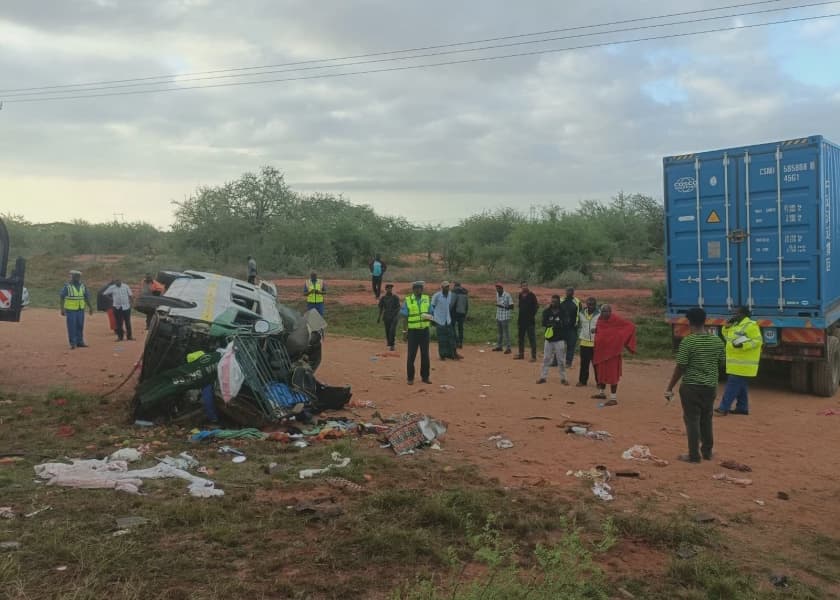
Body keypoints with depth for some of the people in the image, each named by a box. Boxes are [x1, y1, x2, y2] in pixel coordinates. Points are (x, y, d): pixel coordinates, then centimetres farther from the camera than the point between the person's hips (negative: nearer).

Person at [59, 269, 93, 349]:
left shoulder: (82, 286, 7)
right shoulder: (67, 286, -7)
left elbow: (86, 297, 13)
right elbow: (62, 297, -7)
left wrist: (90, 307, 12)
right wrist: (62, 309, -12)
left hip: (81, 309, 5)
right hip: (70, 310, -5)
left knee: (80, 326, 9)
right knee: (72, 327, -2)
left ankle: (80, 342, 18)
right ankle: (73, 343, 4)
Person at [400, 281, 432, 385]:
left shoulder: (427, 299, 6)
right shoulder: (408, 300, -3)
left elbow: (430, 313, 11)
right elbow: (405, 317, 0)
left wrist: (429, 317, -13)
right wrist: (405, 331, -2)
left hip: (424, 330, 3)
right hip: (413, 331, -3)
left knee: (425, 354, 8)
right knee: (411, 355, 0)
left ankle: (425, 376, 19)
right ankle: (410, 378, 9)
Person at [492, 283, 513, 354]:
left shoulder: (507, 295, -16)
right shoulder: (497, 294, 7)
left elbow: (511, 306, -17)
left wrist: (503, 306, -25)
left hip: (505, 317, -7)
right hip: (498, 316, 7)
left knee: (506, 333, -5)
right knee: (500, 332, 16)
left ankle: (508, 348, -1)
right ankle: (499, 346, 25)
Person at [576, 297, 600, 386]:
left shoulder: (599, 314, -7)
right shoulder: (582, 313, 7)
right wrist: (579, 336, 13)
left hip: (596, 342, -3)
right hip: (584, 342, 3)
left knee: (596, 363, 4)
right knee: (584, 363, 8)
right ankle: (583, 380, 18)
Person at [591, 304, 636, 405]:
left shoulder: (616, 320, -15)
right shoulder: (600, 319, 3)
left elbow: (631, 326, -14)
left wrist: (622, 339, -17)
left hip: (612, 350, -7)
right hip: (601, 350, 7)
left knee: (612, 374, -5)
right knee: (601, 372, 17)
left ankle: (613, 398, -1)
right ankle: (602, 392, 34)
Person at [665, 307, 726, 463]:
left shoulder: (688, 341, -15)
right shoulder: (717, 341, 1)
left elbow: (680, 367, -14)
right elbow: (721, 364, 9)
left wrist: (670, 387, -6)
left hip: (691, 386, -5)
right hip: (711, 386, 5)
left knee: (692, 420, 3)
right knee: (706, 419, 19)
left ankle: (694, 455, 7)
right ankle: (707, 451, 29)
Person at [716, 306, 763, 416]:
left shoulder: (750, 325, -14)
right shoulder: (736, 325, 15)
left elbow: (757, 341, -19)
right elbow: (727, 337, 22)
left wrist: (743, 345, -30)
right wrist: (727, 326, 5)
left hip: (743, 364, -10)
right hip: (737, 363, 10)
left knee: (732, 386, -10)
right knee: (740, 386, 15)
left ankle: (723, 408, -10)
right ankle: (742, 408, 23)